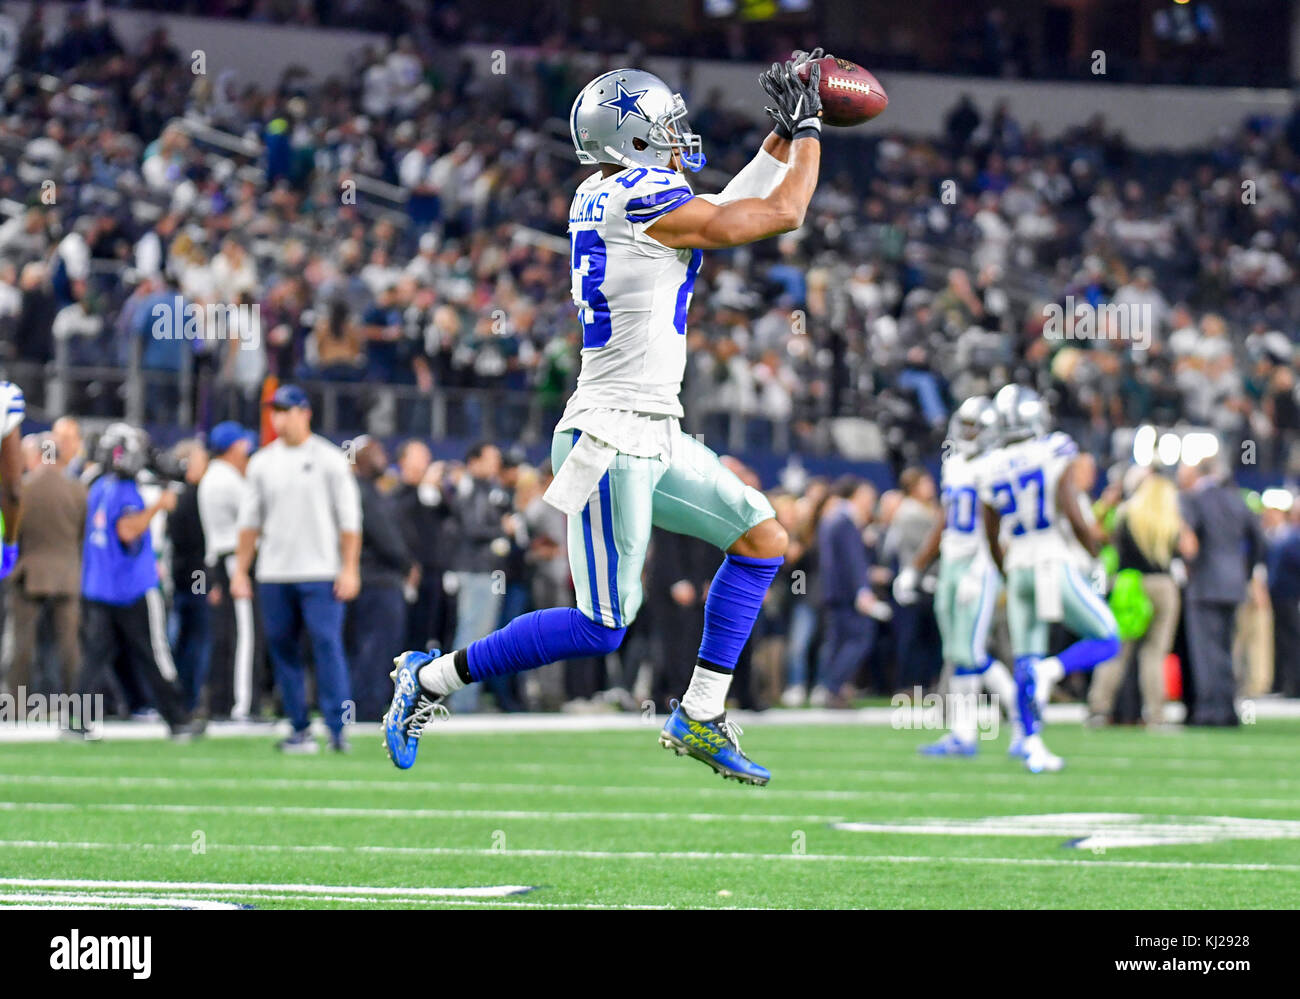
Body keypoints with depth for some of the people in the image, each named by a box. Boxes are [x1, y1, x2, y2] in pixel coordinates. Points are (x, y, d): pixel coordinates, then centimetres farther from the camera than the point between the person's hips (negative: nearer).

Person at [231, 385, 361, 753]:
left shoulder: (329, 459, 1)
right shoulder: (261, 463, 11)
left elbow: (349, 519, -2)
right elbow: (250, 521, 14)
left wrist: (350, 569, -10)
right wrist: (240, 571, 8)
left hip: (320, 574, -4)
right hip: (274, 576, 4)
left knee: (327, 645, -12)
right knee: (283, 650, 3)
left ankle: (338, 729, -11)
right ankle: (300, 731, 10)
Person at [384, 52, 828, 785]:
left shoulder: (605, 199, 11)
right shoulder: (643, 198, -16)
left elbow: (731, 209, 25)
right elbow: (782, 214, -9)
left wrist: (785, 133, 22)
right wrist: (808, 129, 5)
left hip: (652, 439, 10)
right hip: (612, 440, -10)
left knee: (764, 538, 11)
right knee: (602, 628, -6)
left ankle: (701, 718, 13)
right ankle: (431, 679, 5)